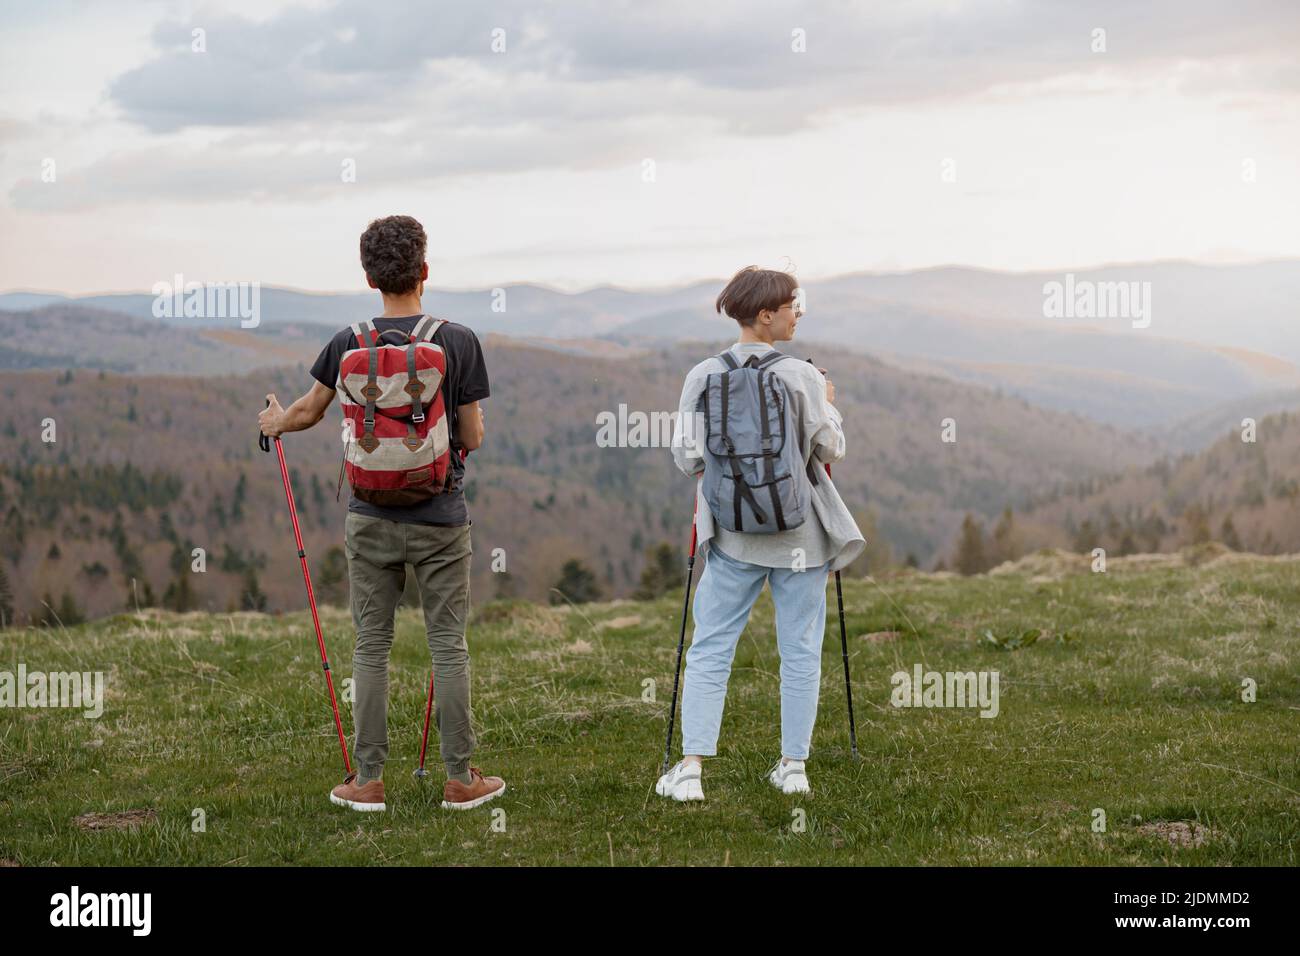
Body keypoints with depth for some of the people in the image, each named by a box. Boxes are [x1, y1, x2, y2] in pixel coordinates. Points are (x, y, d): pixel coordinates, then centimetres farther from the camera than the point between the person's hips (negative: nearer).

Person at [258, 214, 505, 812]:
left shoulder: (348, 344, -2)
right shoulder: (458, 342, -9)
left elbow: (308, 413, 14)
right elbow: (473, 438, -5)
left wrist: (275, 422, 36)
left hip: (372, 520, 2)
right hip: (441, 519, -2)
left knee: (371, 647, 8)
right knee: (448, 646, 5)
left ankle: (367, 781, 12)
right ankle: (460, 779, 11)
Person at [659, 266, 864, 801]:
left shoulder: (703, 377, -5)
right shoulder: (801, 378, -11)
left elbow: (687, 459, -3)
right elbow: (830, 450, -5)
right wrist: (828, 405, 12)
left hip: (732, 535, 2)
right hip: (800, 534, -2)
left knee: (710, 648, 6)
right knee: (800, 650, 10)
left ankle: (690, 767, -1)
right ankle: (794, 766, 14)